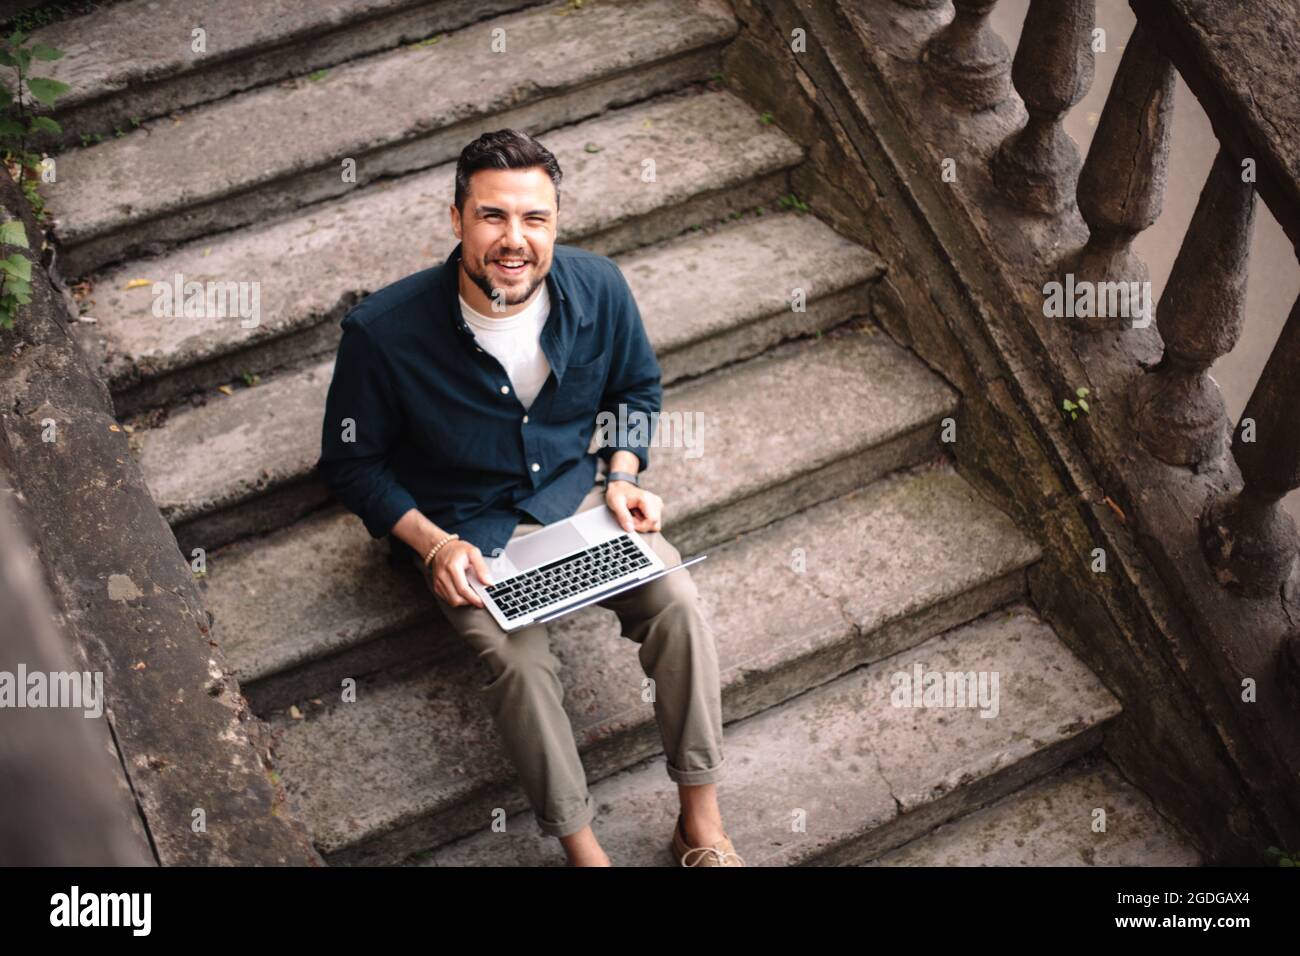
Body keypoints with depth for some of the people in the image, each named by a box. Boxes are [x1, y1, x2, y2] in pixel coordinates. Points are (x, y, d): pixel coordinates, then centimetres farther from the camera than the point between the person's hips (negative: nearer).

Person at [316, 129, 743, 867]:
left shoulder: (599, 288, -13)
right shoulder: (384, 332, -22)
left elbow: (638, 390, 9)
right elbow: (352, 465, -8)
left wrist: (623, 477, -7)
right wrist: (434, 545, -18)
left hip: (580, 494, 3)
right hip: (467, 527, -3)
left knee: (678, 604, -20)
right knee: (522, 662, -27)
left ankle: (702, 825, -6)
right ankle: (582, 847, -7)